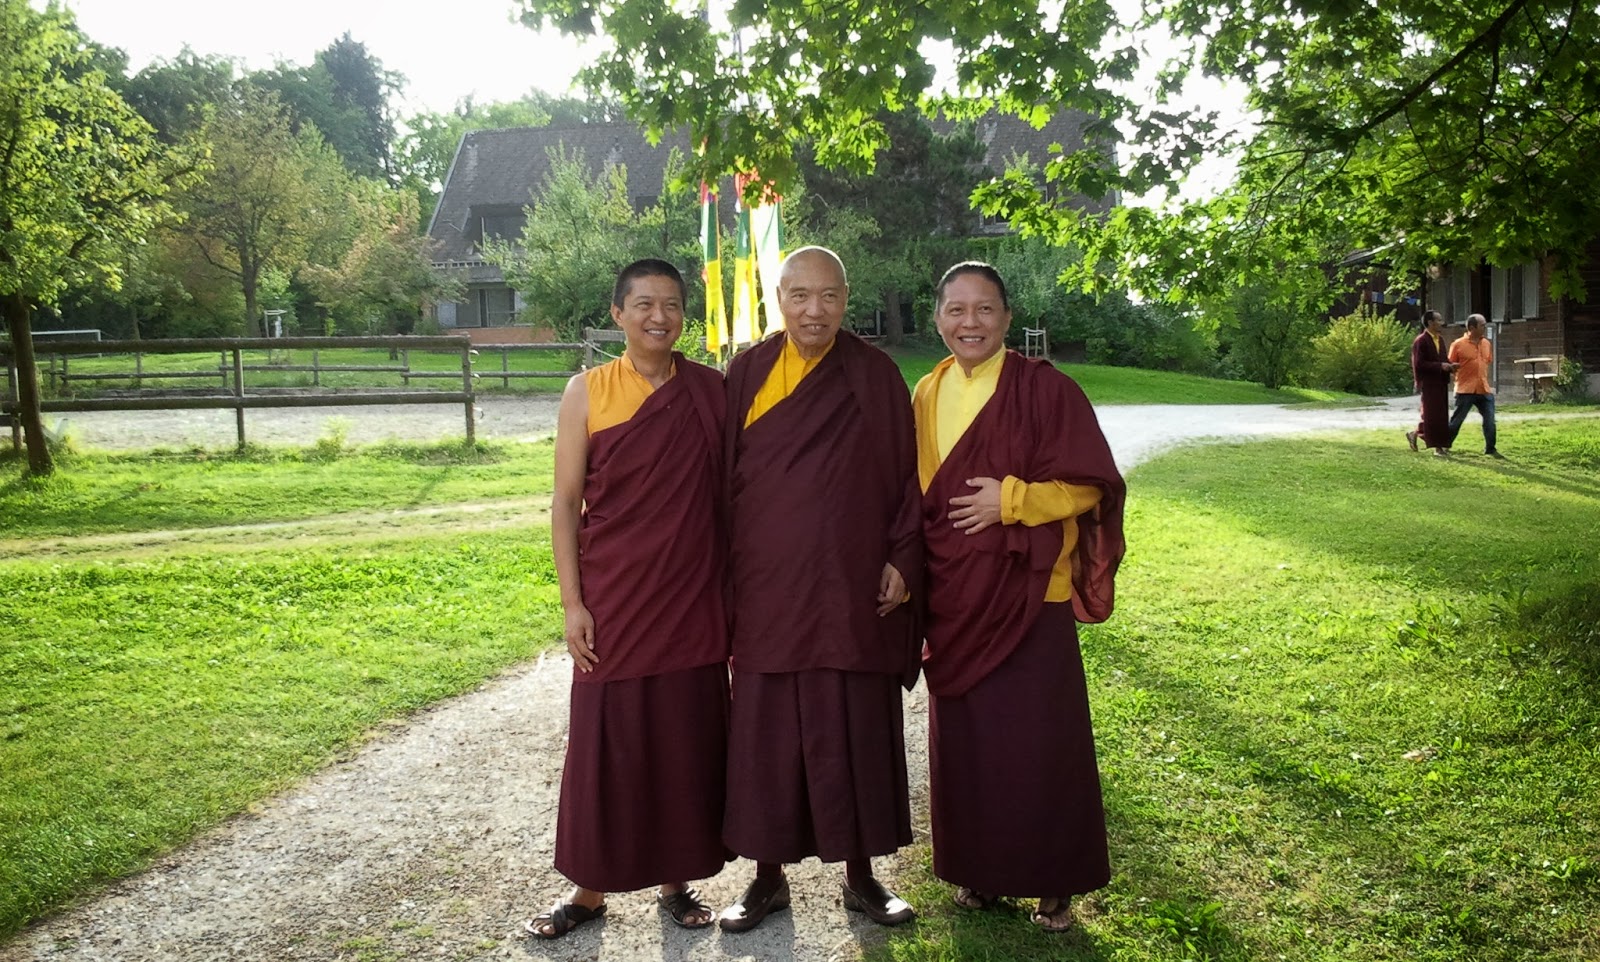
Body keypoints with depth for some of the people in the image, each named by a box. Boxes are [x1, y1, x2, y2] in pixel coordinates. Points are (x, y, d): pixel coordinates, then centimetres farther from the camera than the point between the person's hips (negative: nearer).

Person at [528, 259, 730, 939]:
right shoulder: (588, 392, -2)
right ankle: (589, 885, 23)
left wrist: (736, 595, 6)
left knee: (687, 739, 8)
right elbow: (565, 503, -2)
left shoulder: (711, 390, 3)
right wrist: (573, 602, -7)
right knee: (606, 739, 6)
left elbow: (730, 494, 7)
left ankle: (676, 878, 26)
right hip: (614, 600, -1)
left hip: (694, 601, 2)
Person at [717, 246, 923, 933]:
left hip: (852, 589, -1)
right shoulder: (747, 373, 3)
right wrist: (723, 574, 2)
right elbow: (724, 476, 5)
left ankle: (861, 876, 23)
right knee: (766, 735, 7)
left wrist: (901, 560, -5)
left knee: (854, 734, 6)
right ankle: (769, 876, 23)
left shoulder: (875, 375, 1)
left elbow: (905, 473, 2)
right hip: (766, 587, 1)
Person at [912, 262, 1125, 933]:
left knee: (1038, 740, 2)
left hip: (1026, 595, -4)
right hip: (952, 600, 5)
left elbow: (1091, 485, -8)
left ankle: (1054, 882, 19)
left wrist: (1011, 499, -18)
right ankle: (978, 869, 29)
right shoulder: (927, 397, 7)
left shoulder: (1045, 389, -8)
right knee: (961, 738, 12)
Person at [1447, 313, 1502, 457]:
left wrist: (1489, 383, 17)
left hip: (1484, 390, 5)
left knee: (1490, 421, 4)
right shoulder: (1458, 344, -8)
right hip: (1465, 390, -5)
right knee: (1456, 421, 1)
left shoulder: (1487, 344, 10)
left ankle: (1490, 449, 15)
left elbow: (1489, 363, 21)